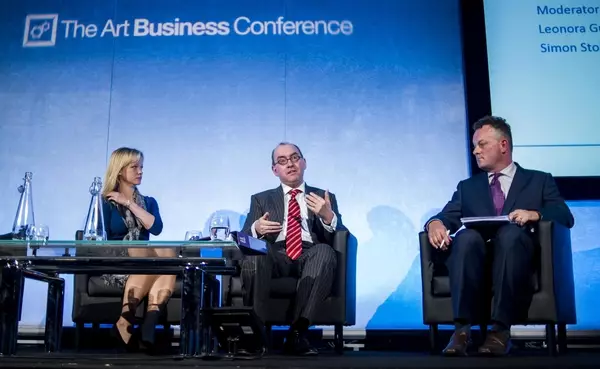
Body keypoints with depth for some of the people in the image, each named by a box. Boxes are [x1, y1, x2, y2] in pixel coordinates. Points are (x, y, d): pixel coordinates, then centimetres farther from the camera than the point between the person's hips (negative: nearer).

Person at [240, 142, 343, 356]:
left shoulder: (324, 198, 22)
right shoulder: (261, 199, 23)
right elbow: (244, 237, 12)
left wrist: (328, 217, -11)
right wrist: (256, 229, -12)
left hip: (310, 255, 0)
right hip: (275, 255, 0)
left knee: (325, 251, -34)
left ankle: (298, 332, -34)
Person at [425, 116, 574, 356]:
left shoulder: (539, 181, 21)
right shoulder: (467, 187, 28)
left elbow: (565, 217, 7)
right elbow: (447, 217, 13)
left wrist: (535, 214, -14)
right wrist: (436, 223, -12)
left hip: (516, 252, -1)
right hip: (477, 255, 2)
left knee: (510, 232, -36)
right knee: (466, 236, -33)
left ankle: (500, 329, -37)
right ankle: (462, 328, -37)